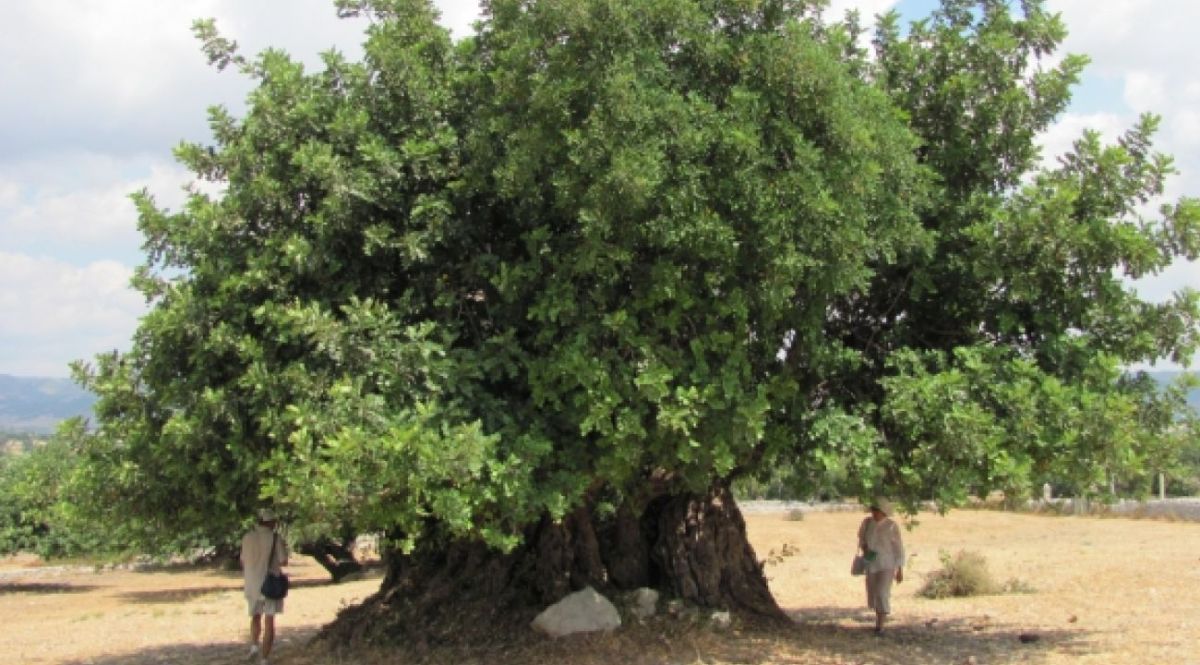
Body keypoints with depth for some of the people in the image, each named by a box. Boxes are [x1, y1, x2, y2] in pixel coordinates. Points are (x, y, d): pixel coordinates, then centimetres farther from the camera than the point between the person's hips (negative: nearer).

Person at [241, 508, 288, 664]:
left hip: (252, 584, 3)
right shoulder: (275, 538, -10)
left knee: (255, 617, 25)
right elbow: (283, 562, -9)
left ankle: (254, 645, 5)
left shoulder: (247, 537, 0)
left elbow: (243, 561, 7)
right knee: (269, 622, 2)